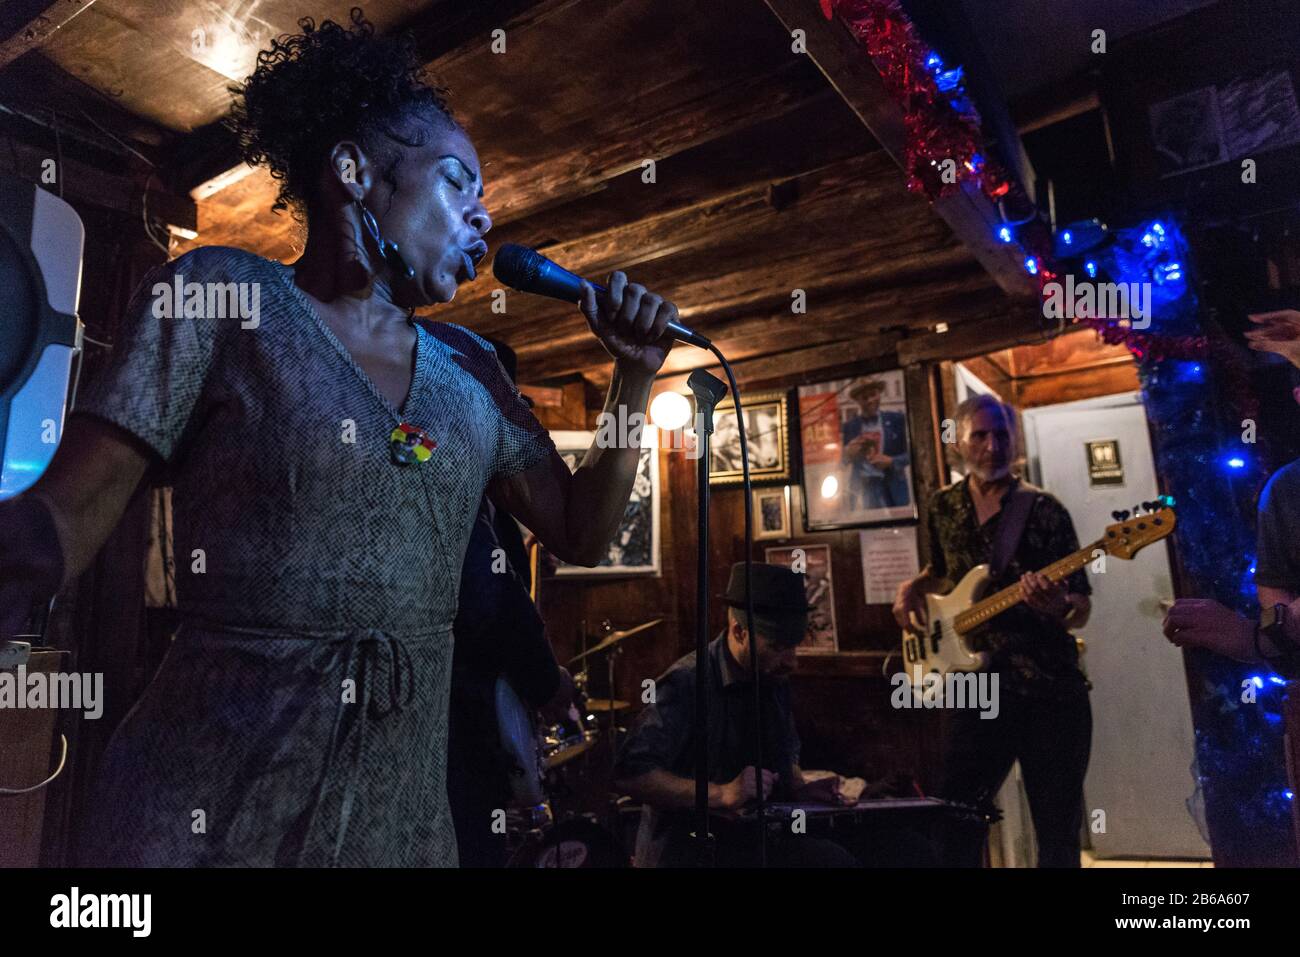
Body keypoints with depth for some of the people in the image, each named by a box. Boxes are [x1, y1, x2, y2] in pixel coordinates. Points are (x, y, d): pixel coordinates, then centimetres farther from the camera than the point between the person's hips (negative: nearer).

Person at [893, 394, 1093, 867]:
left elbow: (1082, 610, -2)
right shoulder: (943, 507, 6)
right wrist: (912, 588, 3)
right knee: (956, 820, 2)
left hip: (1052, 688, -2)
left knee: (1058, 832, 8)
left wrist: (1057, 606, -25)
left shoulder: (1044, 510, -3)